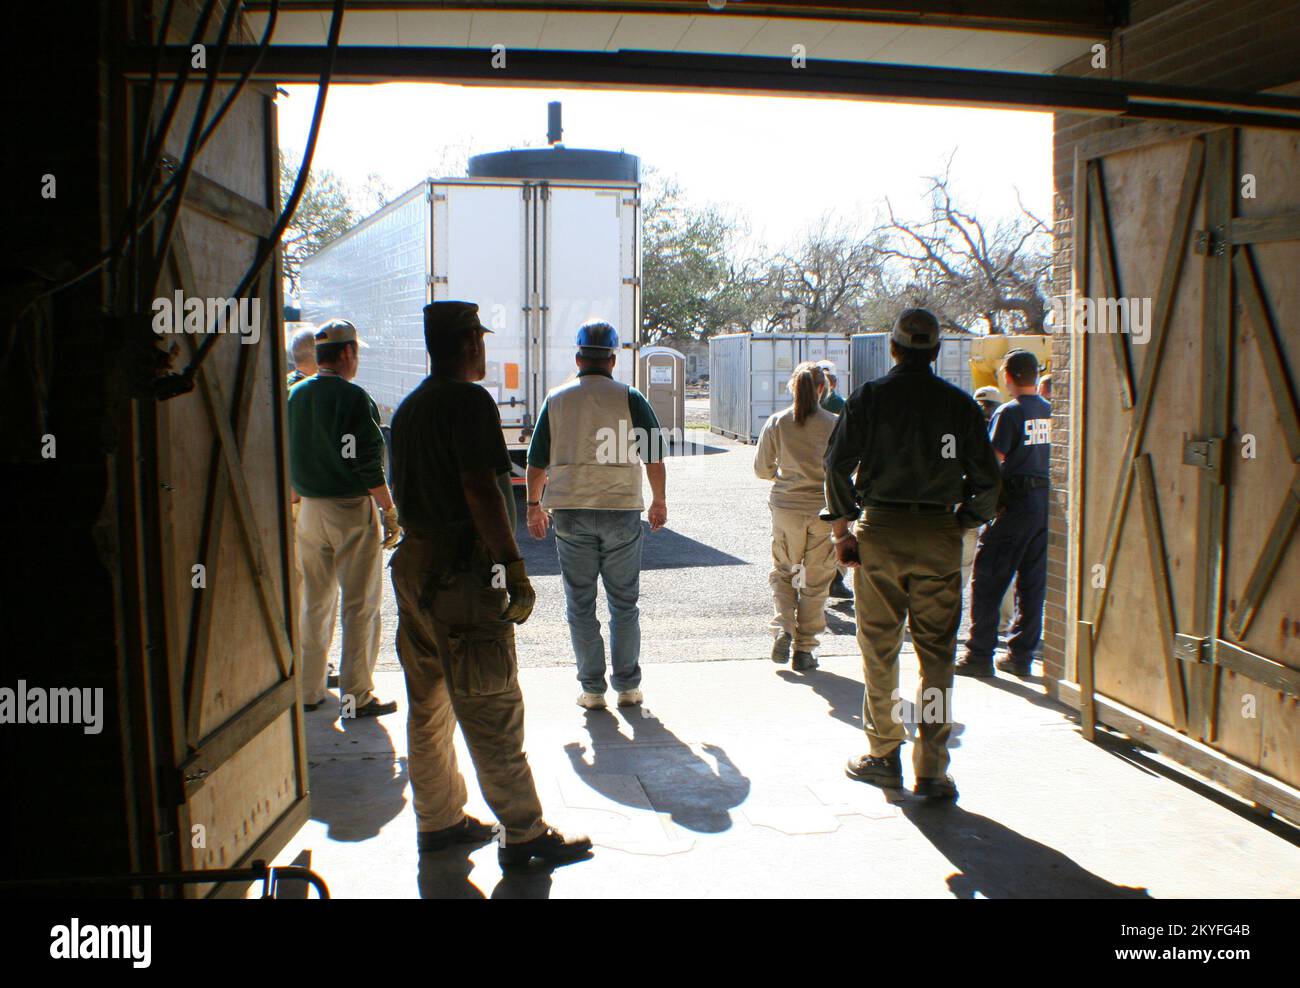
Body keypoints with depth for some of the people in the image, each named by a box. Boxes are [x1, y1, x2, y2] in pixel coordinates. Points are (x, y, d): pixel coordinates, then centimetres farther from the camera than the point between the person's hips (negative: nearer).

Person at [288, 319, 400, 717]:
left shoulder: (295, 396, 7)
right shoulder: (353, 397, -14)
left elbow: (288, 459, 13)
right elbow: (369, 463, -18)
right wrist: (390, 510, -11)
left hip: (309, 509, 7)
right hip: (352, 509, -7)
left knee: (314, 602, 16)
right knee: (360, 605, 2)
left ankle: (309, 689, 24)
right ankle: (356, 695, 6)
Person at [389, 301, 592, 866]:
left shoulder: (409, 407, 15)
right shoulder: (468, 400, -13)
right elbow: (479, 489, -21)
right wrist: (513, 567, -20)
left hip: (416, 565, 10)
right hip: (462, 573, -9)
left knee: (428, 705, 15)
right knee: (491, 711, -3)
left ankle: (438, 820, 26)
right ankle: (524, 834, 5)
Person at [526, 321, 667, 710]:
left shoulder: (556, 399, 4)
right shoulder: (629, 398, -2)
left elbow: (537, 462, 6)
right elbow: (654, 457, -3)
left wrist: (534, 505, 18)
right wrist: (659, 501, 10)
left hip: (570, 513, 1)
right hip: (622, 511, -1)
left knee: (580, 604, 8)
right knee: (624, 602, 10)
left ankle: (592, 689, 10)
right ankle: (628, 686, 14)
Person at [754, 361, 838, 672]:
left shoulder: (776, 422, -3)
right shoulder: (834, 424, -7)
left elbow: (761, 469, 2)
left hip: (786, 508, 1)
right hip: (824, 509, -1)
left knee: (783, 572, 19)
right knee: (815, 581, 9)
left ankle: (782, 629, 0)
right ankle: (804, 649, 13)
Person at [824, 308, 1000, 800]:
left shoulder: (869, 396, 0)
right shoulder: (960, 403, 3)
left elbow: (837, 464, -4)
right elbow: (986, 479, 3)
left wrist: (841, 525, 3)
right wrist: (961, 523, 14)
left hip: (880, 530, -1)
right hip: (940, 537, 1)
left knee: (879, 649, 10)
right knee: (937, 654, 5)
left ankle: (884, 756, 18)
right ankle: (932, 769, 6)